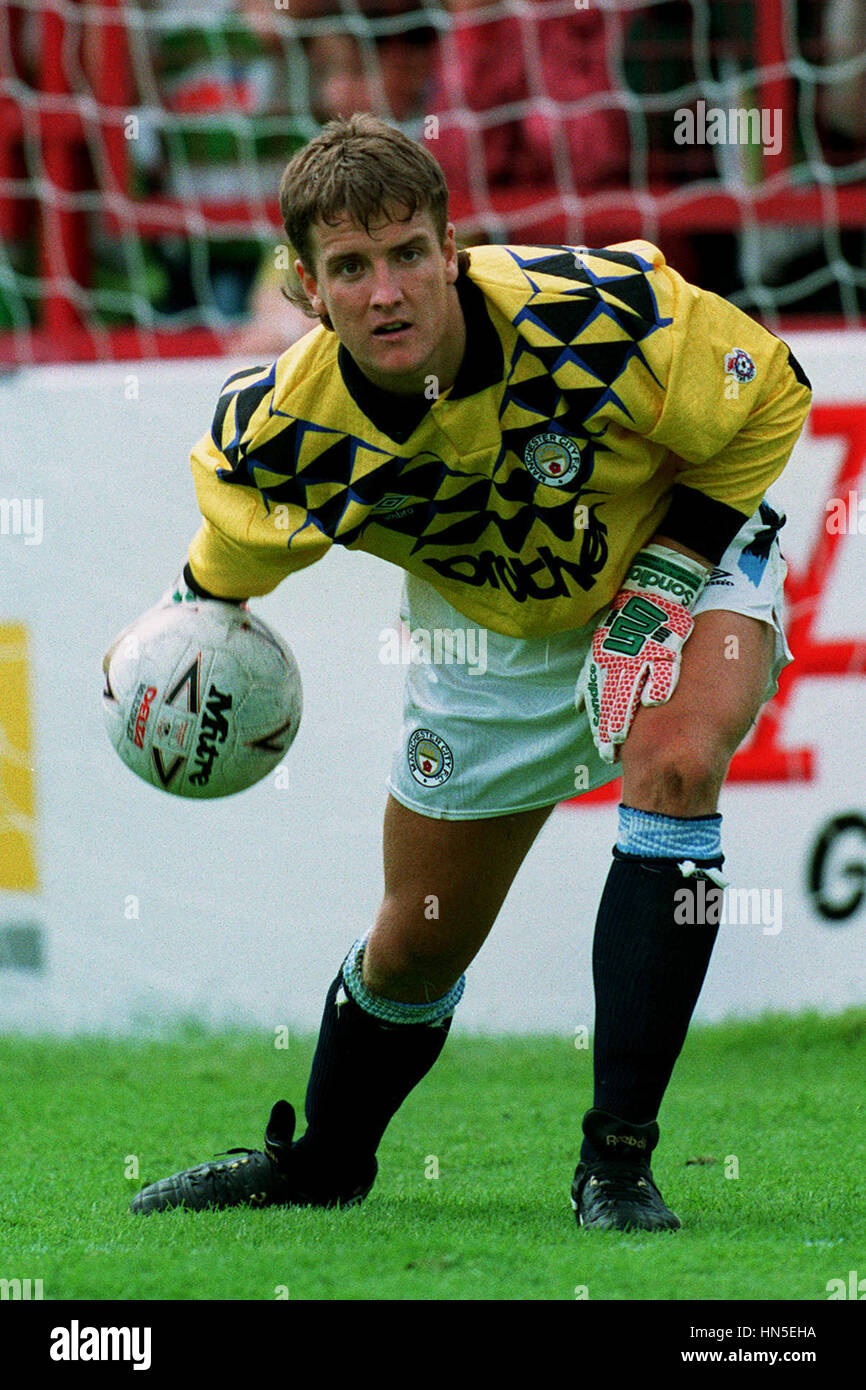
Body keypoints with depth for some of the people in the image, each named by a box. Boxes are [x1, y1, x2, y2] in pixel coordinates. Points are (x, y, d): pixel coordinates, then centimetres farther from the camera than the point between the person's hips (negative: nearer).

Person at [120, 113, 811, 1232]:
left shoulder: (597, 315, -35)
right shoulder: (283, 432, -26)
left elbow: (771, 396, -16)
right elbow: (223, 568, -1)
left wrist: (672, 564, -21)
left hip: (681, 566, -2)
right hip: (486, 637, 3)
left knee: (673, 764, -34)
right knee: (417, 946, 8)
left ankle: (618, 1158, -28)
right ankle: (322, 1160, 42)